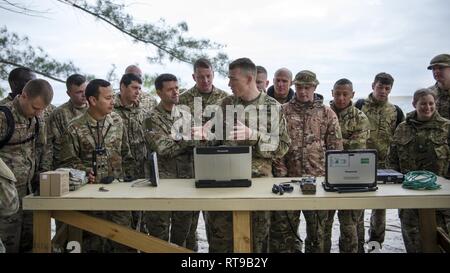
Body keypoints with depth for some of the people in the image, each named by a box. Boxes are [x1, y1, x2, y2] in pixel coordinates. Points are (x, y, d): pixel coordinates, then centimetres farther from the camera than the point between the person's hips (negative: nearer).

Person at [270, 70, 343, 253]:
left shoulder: (327, 113, 5)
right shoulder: (283, 111, 4)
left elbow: (336, 148, 5)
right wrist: (281, 174, -8)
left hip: (318, 178, 1)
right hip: (288, 179, 0)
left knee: (317, 229, 11)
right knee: (284, 228, 4)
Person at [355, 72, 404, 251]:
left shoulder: (396, 111, 7)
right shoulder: (359, 106, -2)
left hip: (384, 166, 3)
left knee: (380, 206, 14)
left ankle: (376, 243, 33)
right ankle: (357, 245, 15)